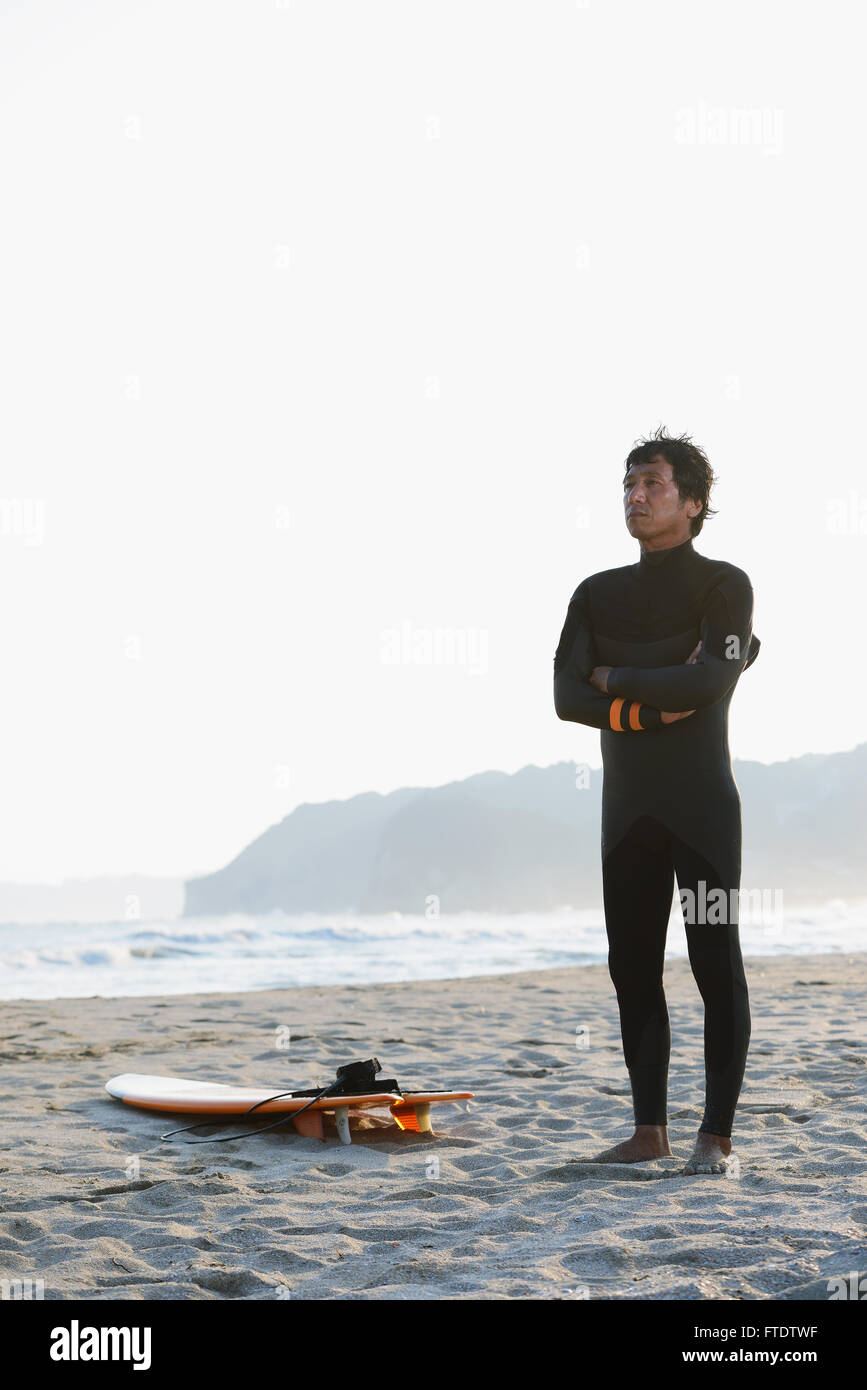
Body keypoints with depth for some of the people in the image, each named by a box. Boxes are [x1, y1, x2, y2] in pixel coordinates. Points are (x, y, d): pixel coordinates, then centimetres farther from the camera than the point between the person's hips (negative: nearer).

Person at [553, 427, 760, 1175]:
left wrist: (614, 679, -6)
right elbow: (565, 696, 3)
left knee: (716, 965, -4)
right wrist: (648, 709, -12)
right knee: (633, 967, 6)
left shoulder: (724, 585, -2)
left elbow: (711, 680, -18)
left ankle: (717, 1136, 0)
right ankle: (650, 1131, 14)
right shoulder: (597, 594, 13)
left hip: (702, 803, -5)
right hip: (627, 805, 5)